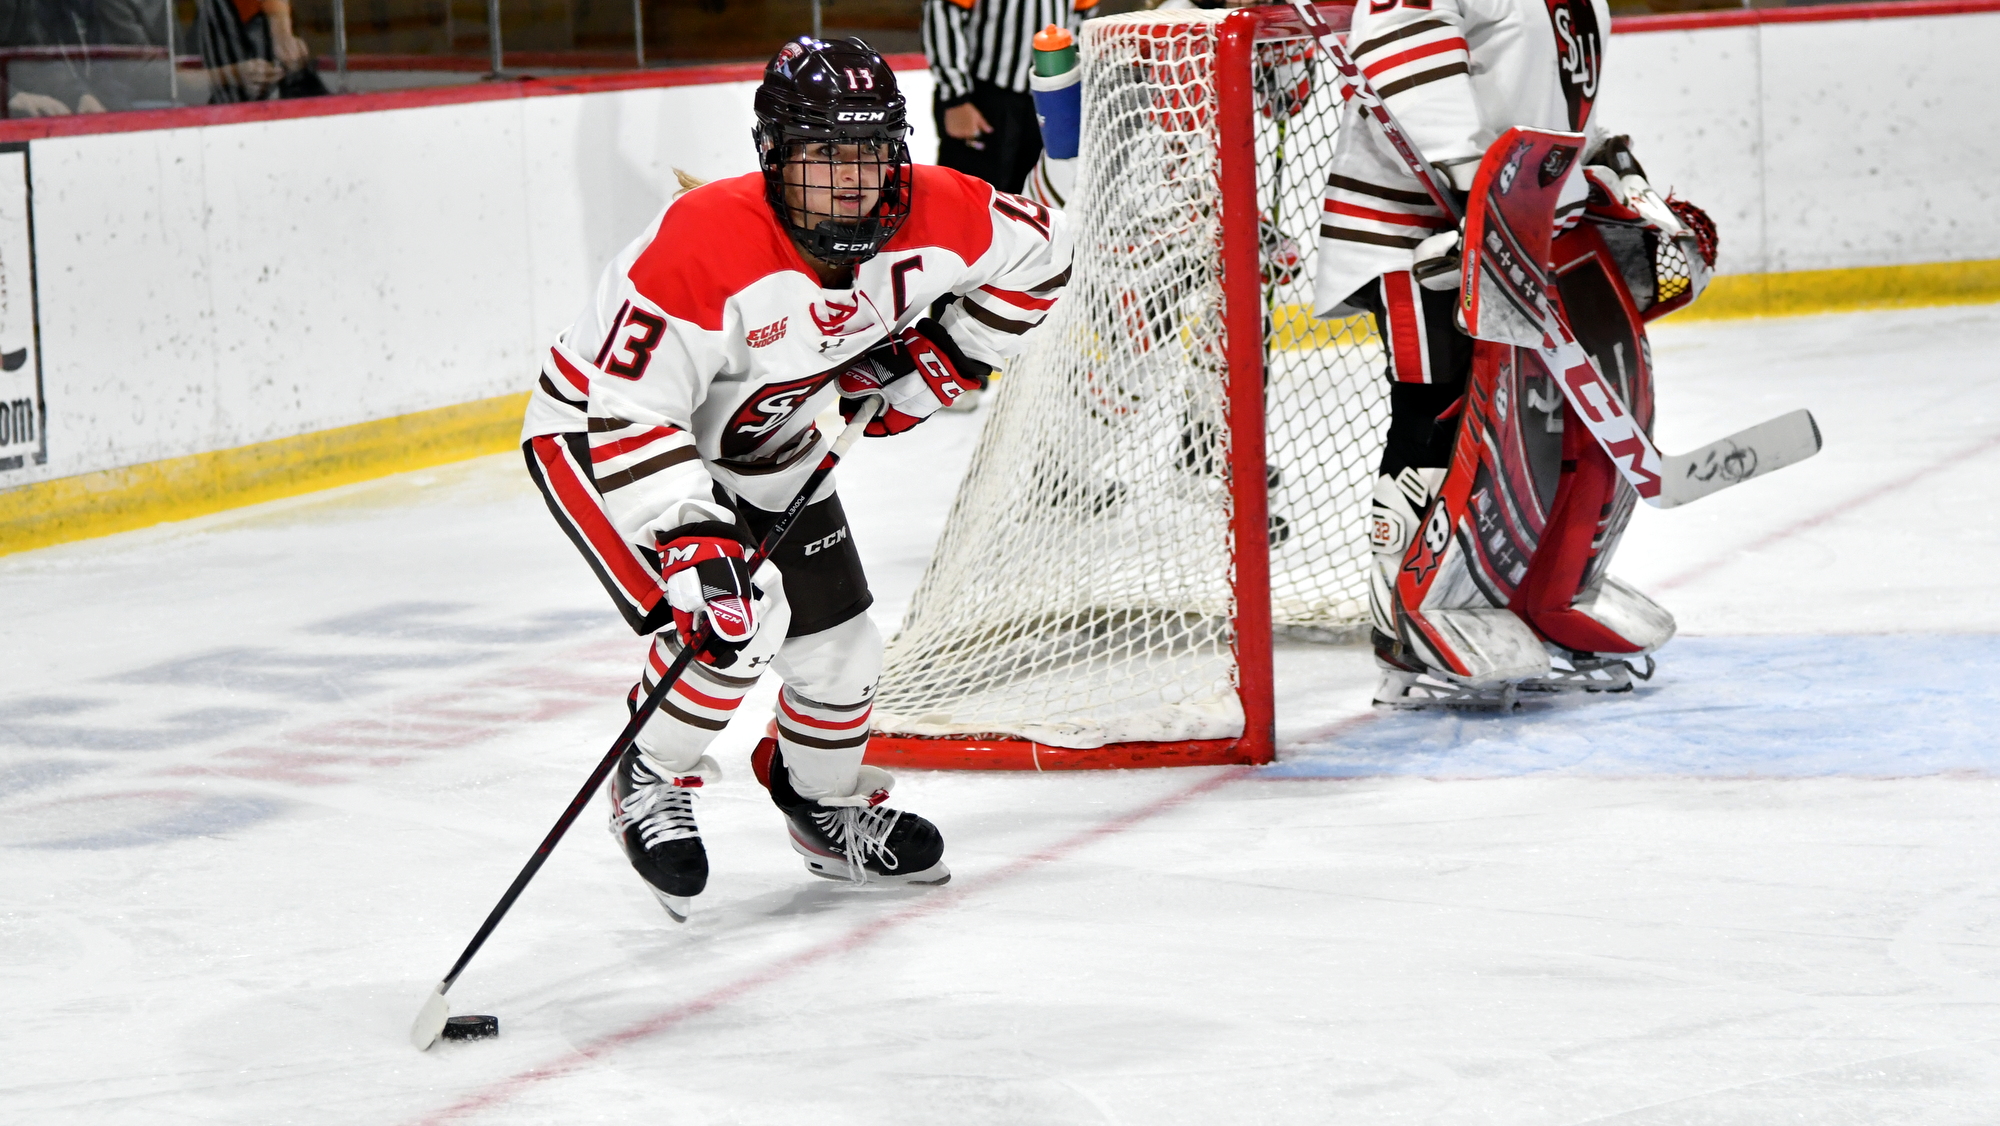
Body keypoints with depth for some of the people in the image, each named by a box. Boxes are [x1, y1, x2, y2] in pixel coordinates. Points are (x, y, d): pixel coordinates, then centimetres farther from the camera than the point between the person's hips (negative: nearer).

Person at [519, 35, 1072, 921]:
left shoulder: (936, 219, -20)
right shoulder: (701, 246, -38)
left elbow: (1038, 253, 1)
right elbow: (630, 413, -37)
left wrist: (939, 357, -4)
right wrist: (690, 541, -43)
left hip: (764, 451, 7)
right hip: (598, 435, -7)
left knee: (839, 651, 9)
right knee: (737, 615, -26)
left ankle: (829, 811, 38)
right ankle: (652, 783, 0)